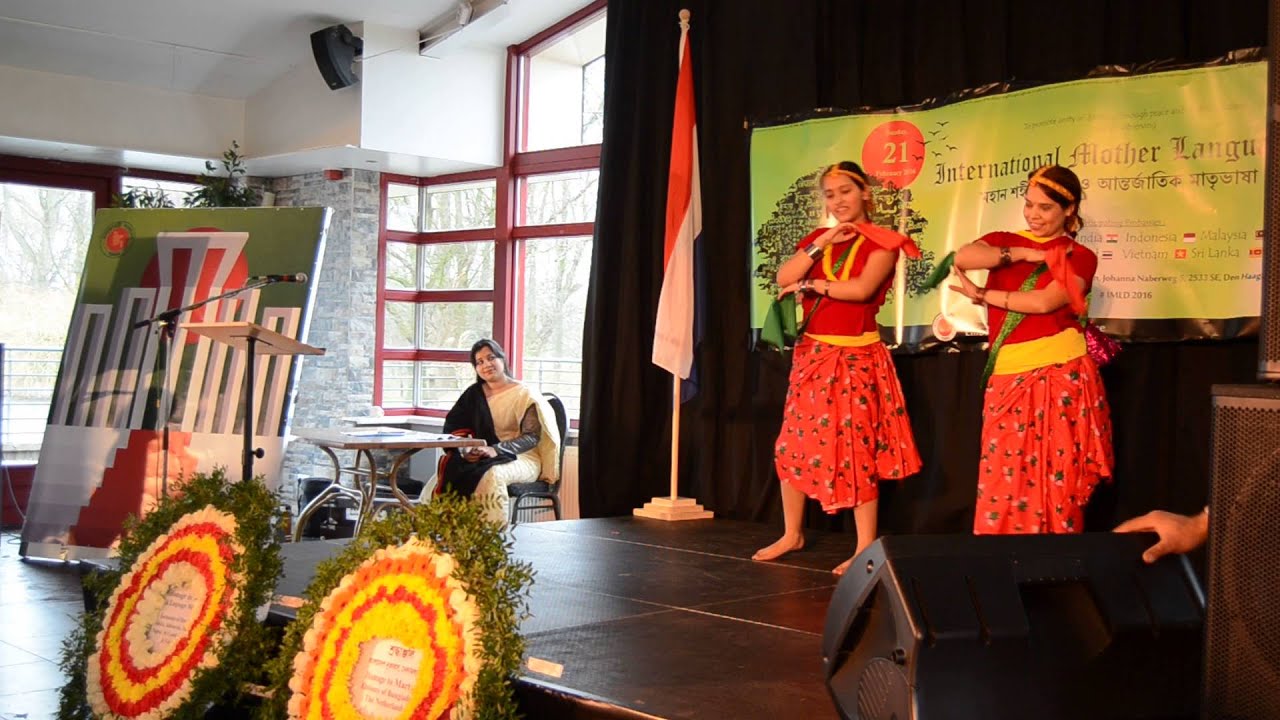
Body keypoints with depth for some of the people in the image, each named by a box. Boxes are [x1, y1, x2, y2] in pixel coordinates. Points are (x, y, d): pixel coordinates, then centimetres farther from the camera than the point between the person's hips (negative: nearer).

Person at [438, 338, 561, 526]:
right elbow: (453, 424, 6)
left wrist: (496, 450, -27)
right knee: (451, 468, -29)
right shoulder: (474, 394, 13)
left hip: (521, 458, -4)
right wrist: (463, 448, -18)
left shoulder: (525, 394, -2)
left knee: (492, 475, -38)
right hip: (482, 456, 4)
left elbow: (532, 436, -11)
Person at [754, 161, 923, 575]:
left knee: (855, 450, -7)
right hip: (811, 355, 6)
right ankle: (792, 534, 21)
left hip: (855, 358, -6)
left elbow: (862, 289, -20)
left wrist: (809, 285, -10)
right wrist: (820, 244, -9)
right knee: (793, 444, 8)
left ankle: (866, 547, 1)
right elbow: (783, 279, -2)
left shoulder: (882, 242, -4)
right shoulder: (817, 238, 12)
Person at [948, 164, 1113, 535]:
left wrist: (981, 295, -4)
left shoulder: (1080, 257, 4)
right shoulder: (1004, 241, 13)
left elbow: (1044, 302, -12)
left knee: (1057, 477, 0)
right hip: (1009, 376, 2)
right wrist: (1021, 254, -9)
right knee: (1003, 475, -2)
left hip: (1061, 374, -2)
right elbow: (963, 258, -8)